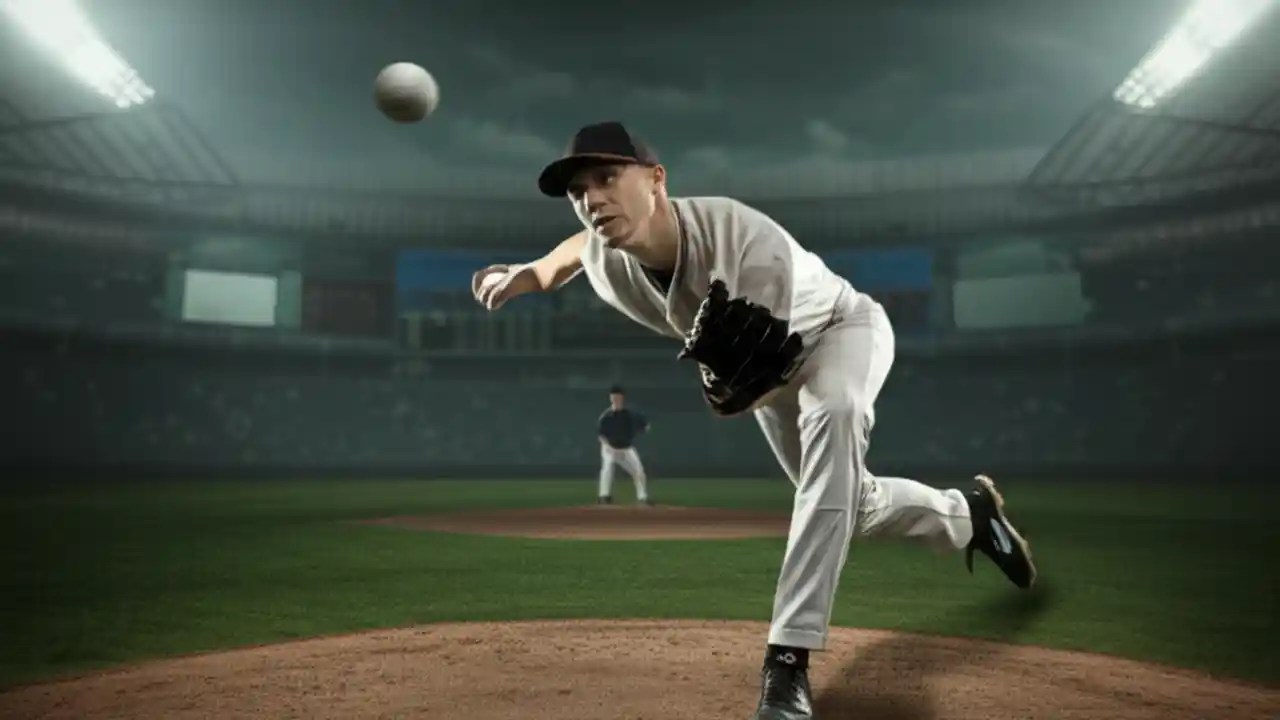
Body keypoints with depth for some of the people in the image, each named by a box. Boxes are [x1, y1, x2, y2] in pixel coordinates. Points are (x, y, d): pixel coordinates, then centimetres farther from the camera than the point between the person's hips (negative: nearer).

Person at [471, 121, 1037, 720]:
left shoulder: (749, 240, -42)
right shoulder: (607, 265, -24)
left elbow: (761, 382, -35)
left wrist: (727, 382, -55)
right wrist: (530, 274, -11)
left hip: (842, 327, -6)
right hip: (761, 367, 6)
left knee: (833, 413, -40)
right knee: (844, 502, 14)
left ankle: (789, 656, -37)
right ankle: (969, 514, 45)